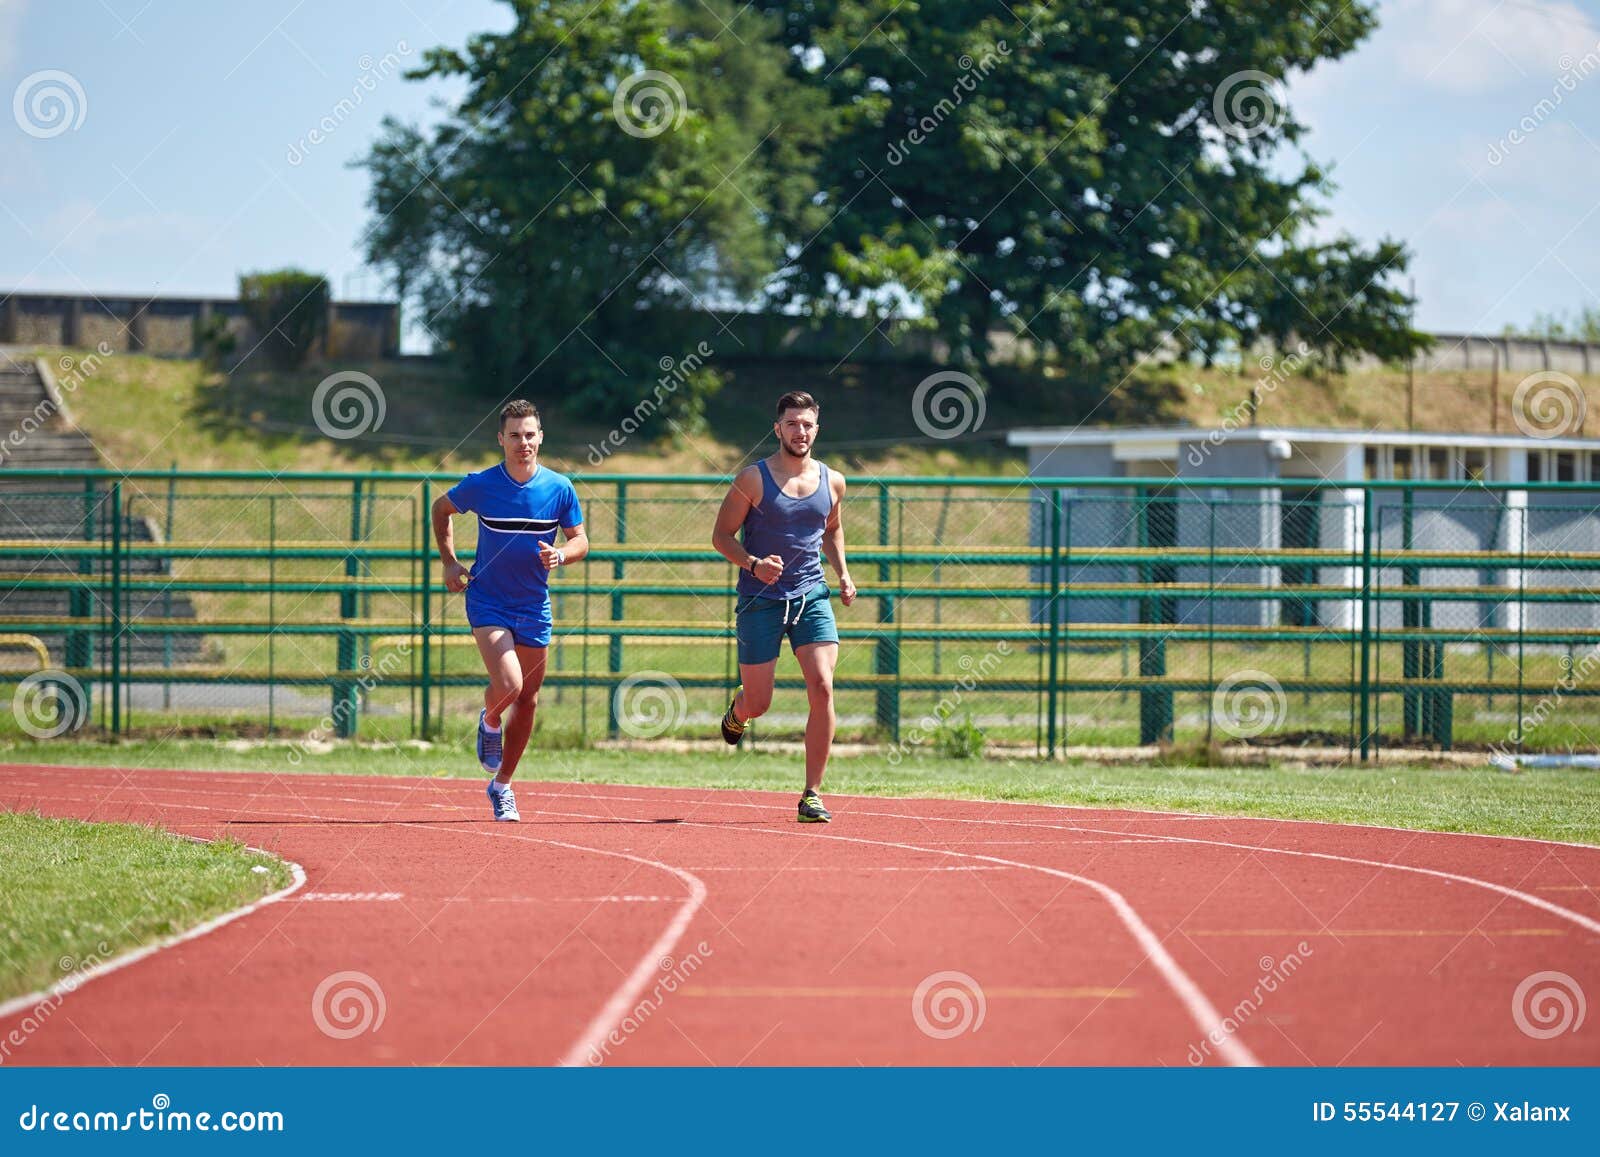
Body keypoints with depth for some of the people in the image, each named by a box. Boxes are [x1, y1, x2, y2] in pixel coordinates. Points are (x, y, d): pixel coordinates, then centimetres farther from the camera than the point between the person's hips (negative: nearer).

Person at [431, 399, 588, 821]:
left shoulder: (560, 488, -5)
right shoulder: (480, 485, -9)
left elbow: (581, 540, 3)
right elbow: (441, 509, 9)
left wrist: (561, 555, -19)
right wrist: (450, 562, 3)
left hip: (534, 607, 3)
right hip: (488, 600, -3)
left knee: (527, 699, 8)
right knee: (508, 684, -22)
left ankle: (502, 785, 24)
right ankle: (490, 723, 15)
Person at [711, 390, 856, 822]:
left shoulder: (832, 482, 7)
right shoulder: (753, 479, -5)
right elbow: (721, 535, -2)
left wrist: (843, 574, 9)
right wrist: (753, 564, -20)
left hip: (811, 598, 2)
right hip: (760, 601, -2)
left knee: (822, 689, -16)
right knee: (758, 704, 1)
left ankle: (812, 795, -9)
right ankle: (738, 710, 43)